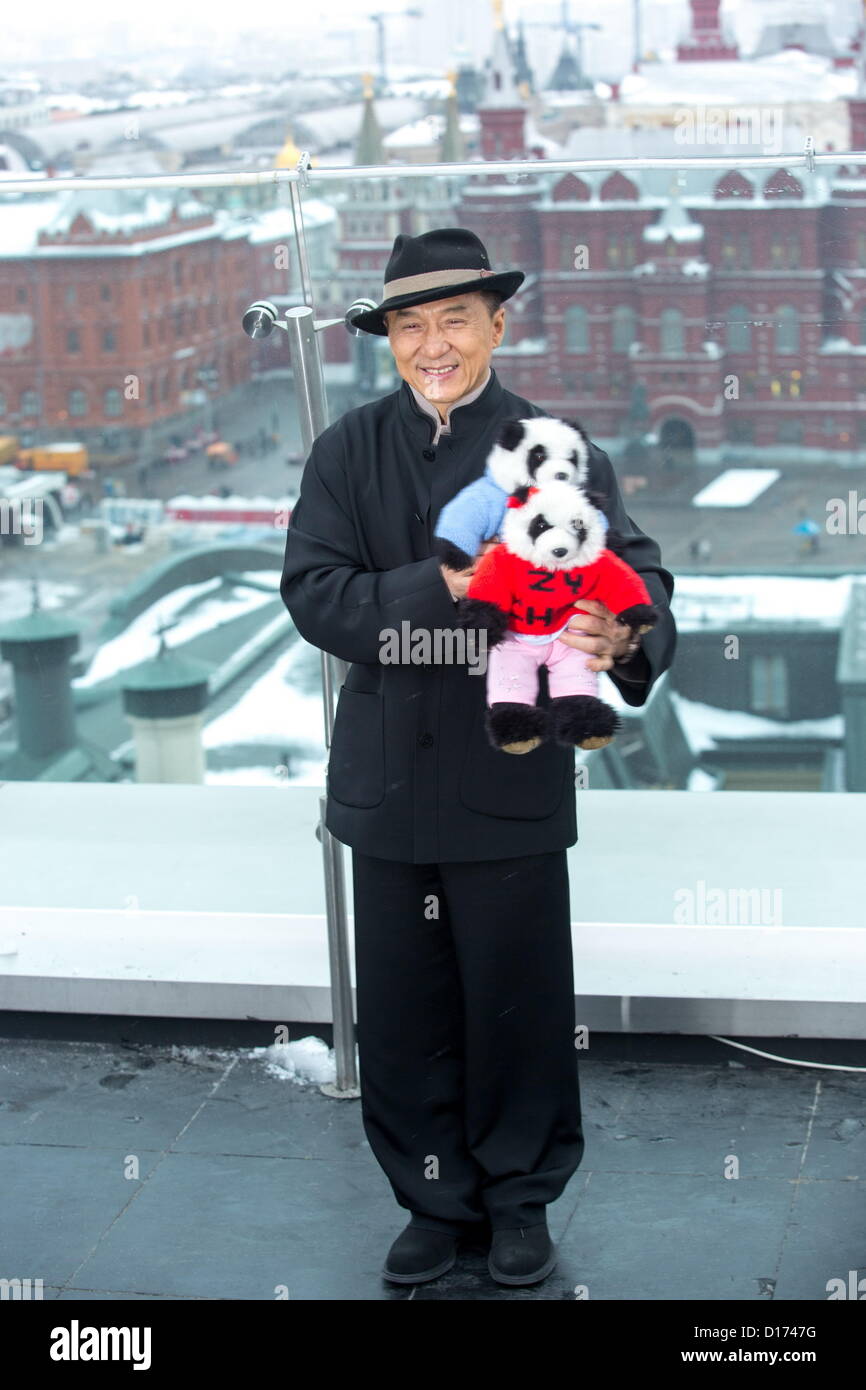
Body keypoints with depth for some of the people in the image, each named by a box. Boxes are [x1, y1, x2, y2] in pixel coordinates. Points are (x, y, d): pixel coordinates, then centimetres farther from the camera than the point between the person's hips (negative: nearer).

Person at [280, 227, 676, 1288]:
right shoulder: (348, 451, 3)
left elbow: (637, 573, -12)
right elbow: (312, 592, -9)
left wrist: (625, 636, -36)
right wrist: (442, 590, -23)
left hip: (513, 783, -2)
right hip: (387, 785, 2)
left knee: (519, 999, 10)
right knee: (401, 1008, 11)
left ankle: (521, 1198, 31)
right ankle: (435, 1200, 31)